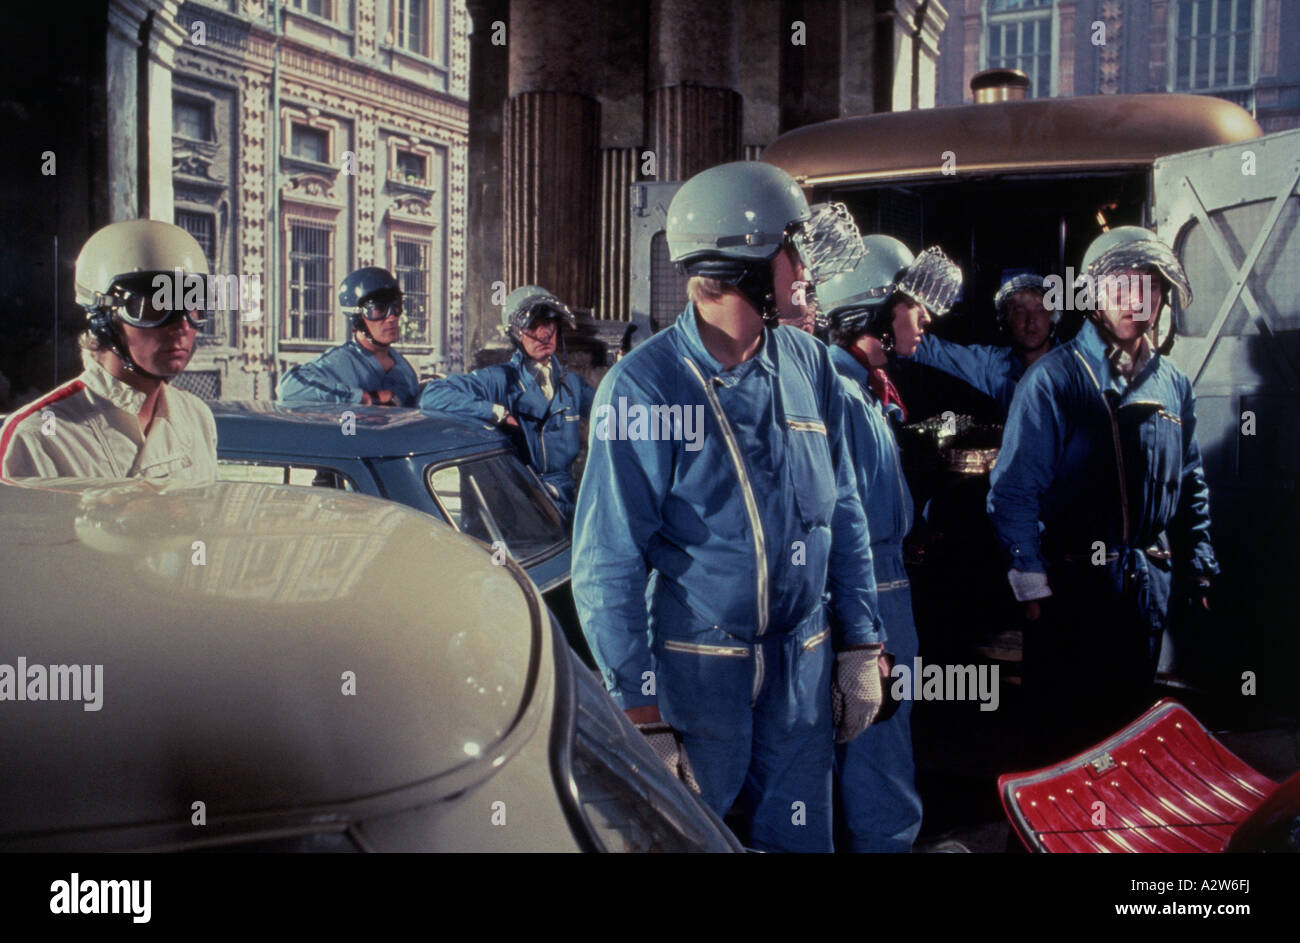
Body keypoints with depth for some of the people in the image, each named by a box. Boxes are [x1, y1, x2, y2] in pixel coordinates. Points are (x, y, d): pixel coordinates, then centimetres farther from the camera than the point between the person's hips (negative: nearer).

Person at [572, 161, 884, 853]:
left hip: (803, 667, 5)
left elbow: (844, 518, 9)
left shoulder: (809, 367, 2)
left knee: (799, 837, 16)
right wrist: (639, 714, -14)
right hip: (695, 672, -4)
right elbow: (607, 564, -15)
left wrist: (861, 645, 9)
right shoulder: (645, 386, -16)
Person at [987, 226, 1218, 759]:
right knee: (1062, 732, 3)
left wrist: (1198, 566, 13)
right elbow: (1015, 486, -12)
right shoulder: (1055, 378, -10)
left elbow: (1191, 485, 18)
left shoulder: (1172, 385, 9)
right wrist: (1031, 581, -14)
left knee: (1129, 723, 17)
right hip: (1072, 588, -5)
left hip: (1148, 589, 6)